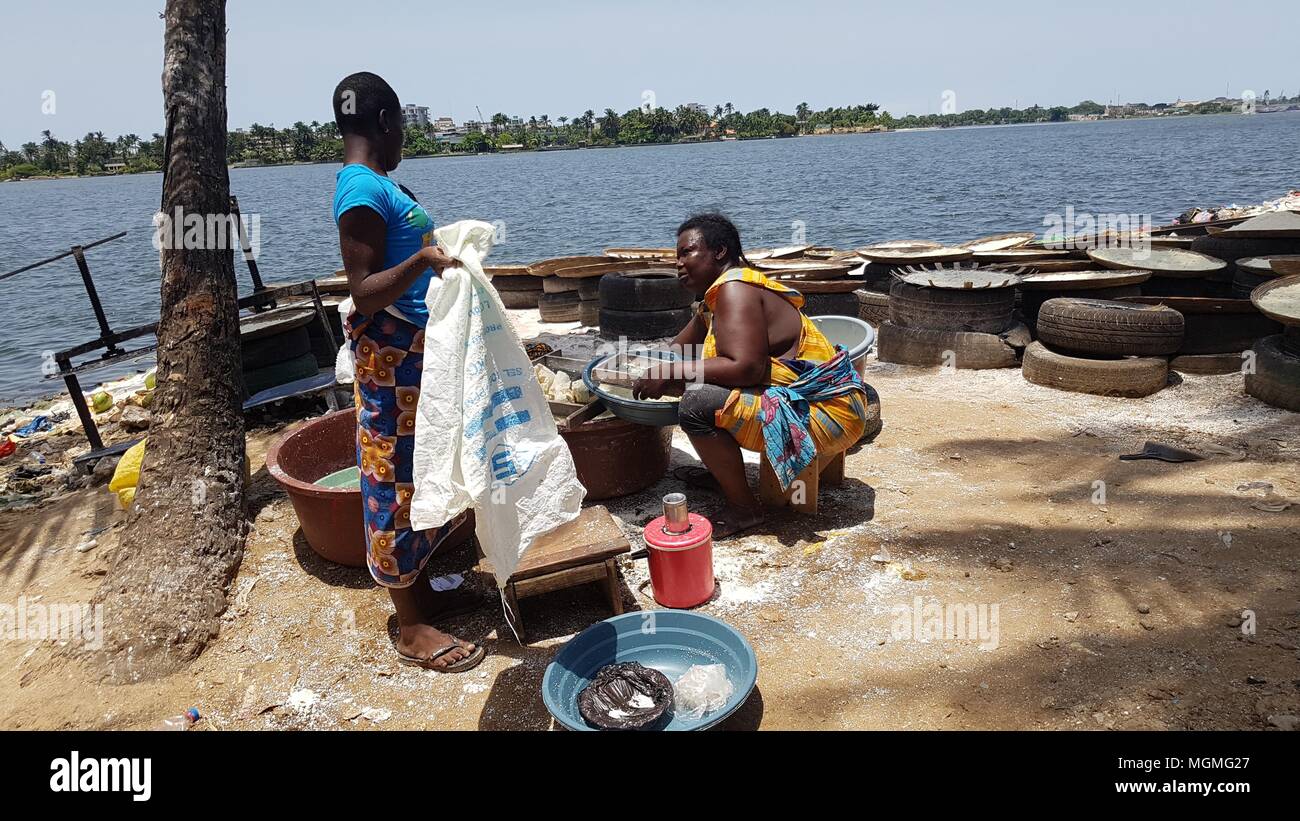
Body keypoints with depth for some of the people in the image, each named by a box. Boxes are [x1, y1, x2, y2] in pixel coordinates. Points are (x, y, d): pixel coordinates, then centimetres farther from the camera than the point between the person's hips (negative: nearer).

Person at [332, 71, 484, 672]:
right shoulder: (363, 190, -18)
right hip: (391, 354, -10)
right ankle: (411, 627, 11)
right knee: (397, 476, -1)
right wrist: (421, 261, -37)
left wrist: (429, 244, 38)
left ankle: (421, 592, 31)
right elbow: (365, 293, -22)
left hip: (415, 350, 10)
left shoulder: (373, 184, 12)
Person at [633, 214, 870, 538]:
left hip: (823, 413, -11)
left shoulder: (734, 288, -16)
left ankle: (743, 507, -8)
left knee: (697, 406, -26)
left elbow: (745, 368, -27)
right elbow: (679, 348, 24)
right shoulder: (714, 298, 14)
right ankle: (722, 473, 23)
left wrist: (671, 374, -20)